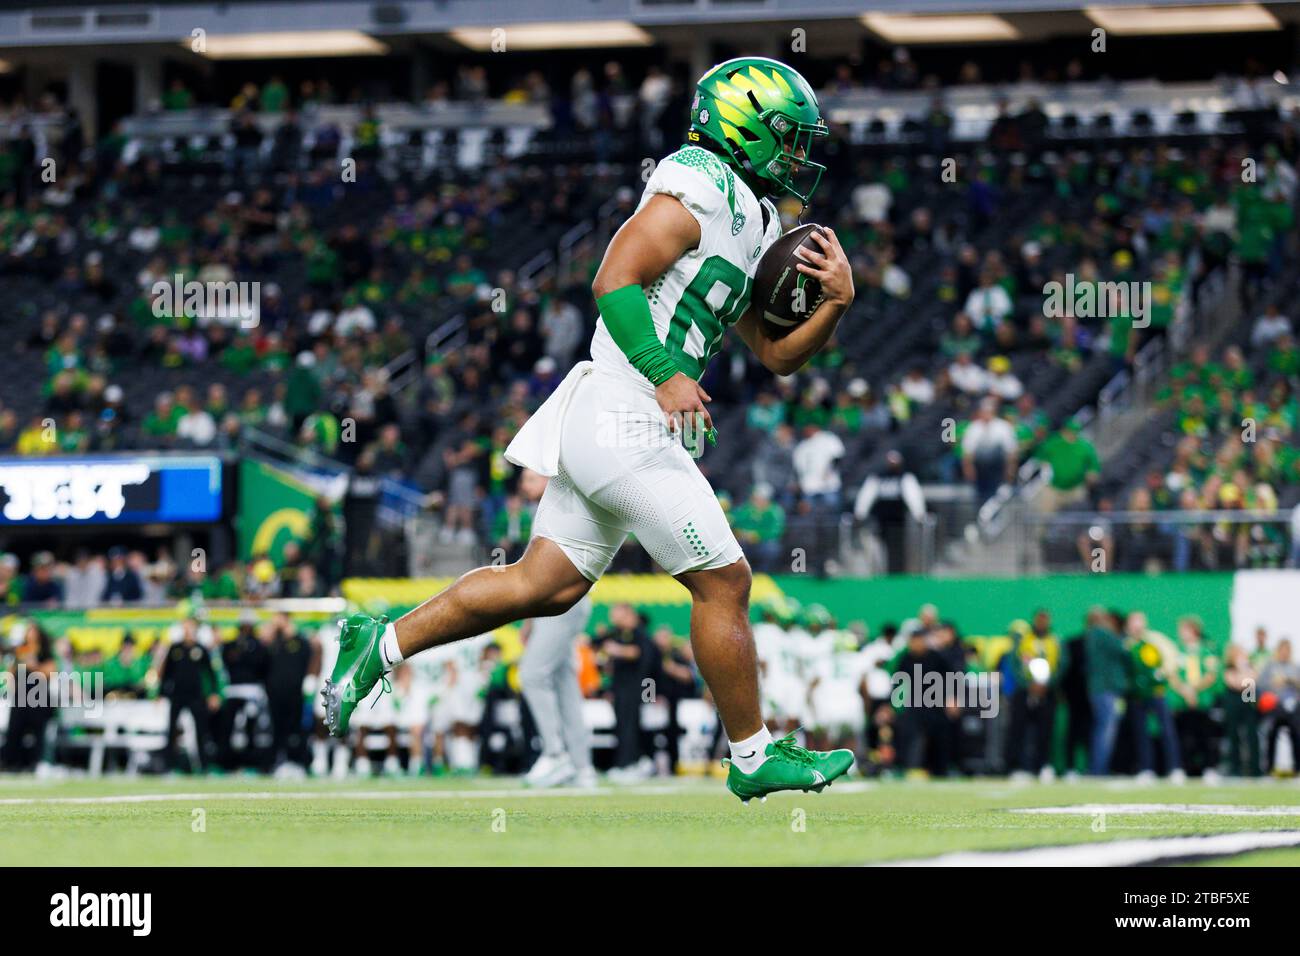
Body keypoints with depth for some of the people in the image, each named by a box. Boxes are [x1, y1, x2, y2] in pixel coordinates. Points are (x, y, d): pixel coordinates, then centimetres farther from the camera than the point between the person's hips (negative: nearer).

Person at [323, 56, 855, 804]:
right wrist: (666, 374, -28)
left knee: (544, 586, 11)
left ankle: (383, 645, 14)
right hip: (627, 423, -10)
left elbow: (780, 355, 23)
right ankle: (755, 757, 10)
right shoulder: (698, 189, -11)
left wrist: (836, 302, 5)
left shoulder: (755, 224, 19)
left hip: (599, 424, 10)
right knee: (723, 585, -2)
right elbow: (614, 282, -19)